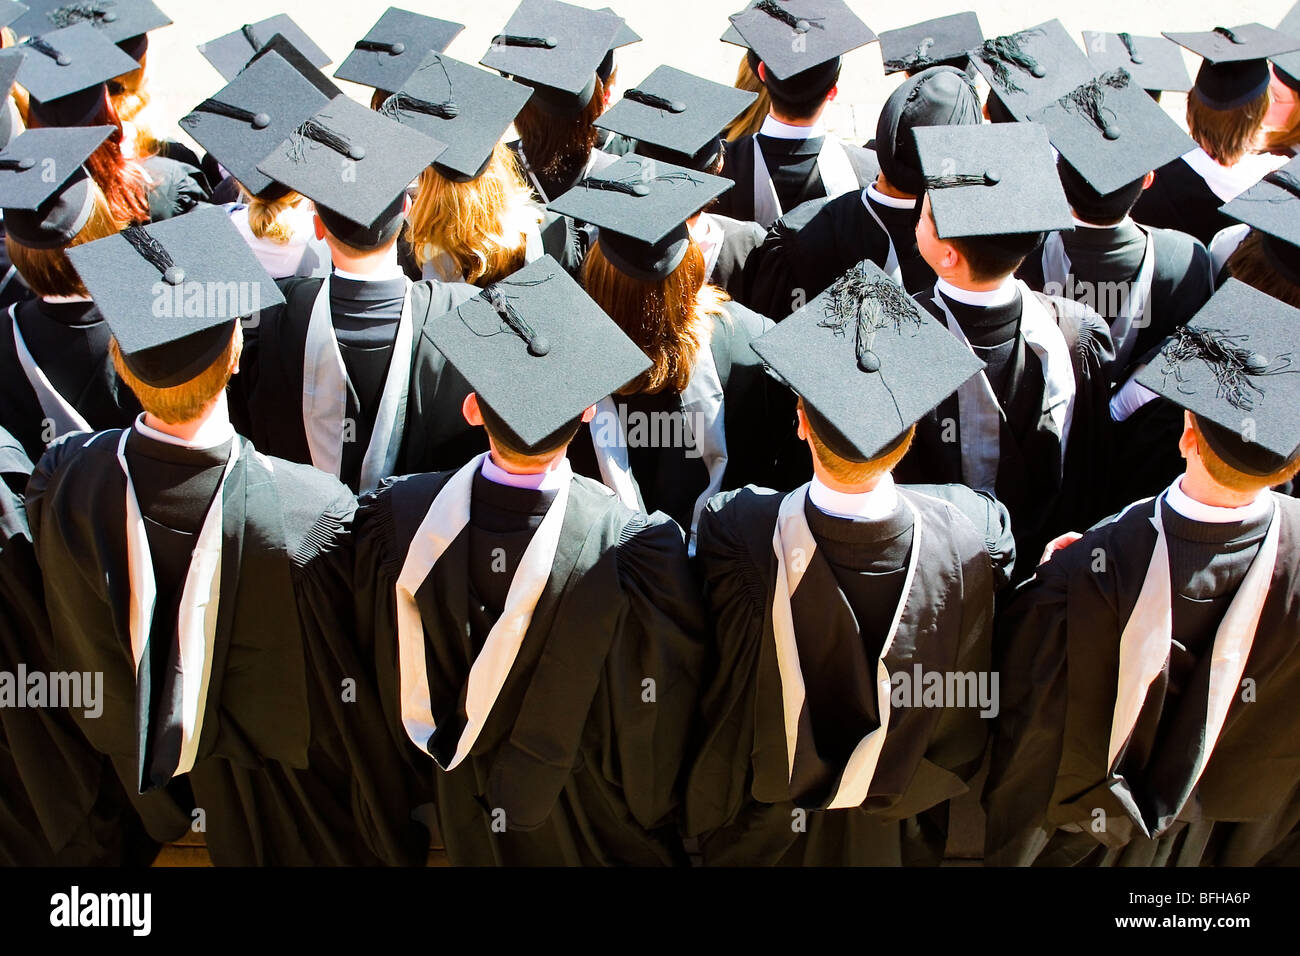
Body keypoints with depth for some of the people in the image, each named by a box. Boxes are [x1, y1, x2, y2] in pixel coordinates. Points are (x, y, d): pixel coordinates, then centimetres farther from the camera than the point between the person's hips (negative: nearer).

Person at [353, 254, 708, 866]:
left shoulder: (399, 518, -31)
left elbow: (395, 683, -10)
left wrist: (430, 769, 9)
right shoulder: (633, 546, -40)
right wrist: (655, 805, 0)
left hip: (471, 817, 3)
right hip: (601, 823, -2)